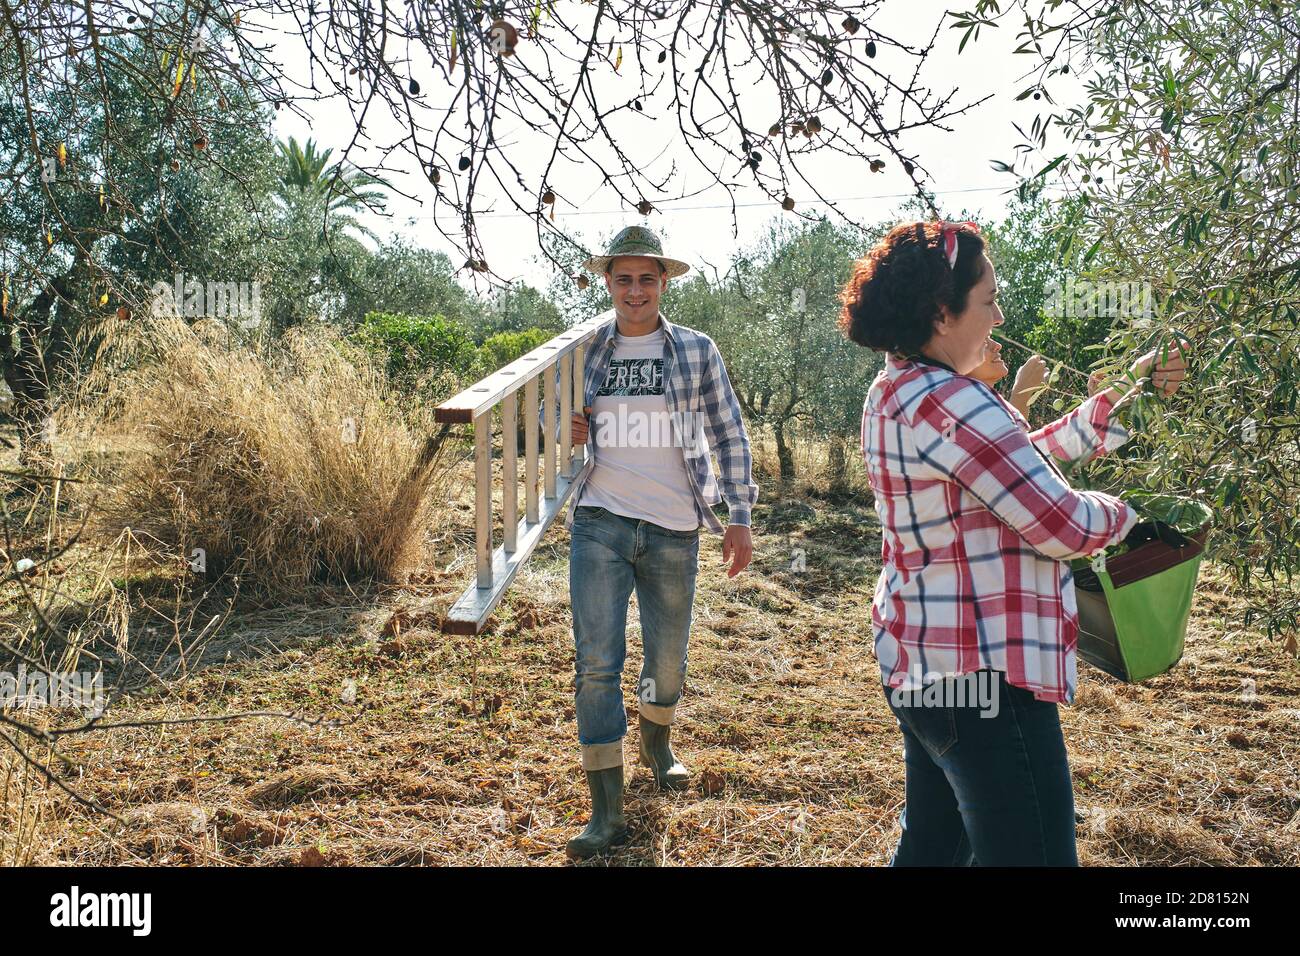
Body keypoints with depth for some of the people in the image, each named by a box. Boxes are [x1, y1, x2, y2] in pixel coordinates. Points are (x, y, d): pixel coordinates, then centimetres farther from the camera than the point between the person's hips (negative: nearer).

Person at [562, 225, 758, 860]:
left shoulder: (696, 350, 3)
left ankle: (656, 742, 45)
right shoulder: (585, 351, 6)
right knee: (597, 663, -6)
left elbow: (730, 435, 5)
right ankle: (607, 810, 2)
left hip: (673, 528, 0)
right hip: (600, 522, 0)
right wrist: (565, 431, -5)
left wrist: (739, 516, 1)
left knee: (667, 660, 13)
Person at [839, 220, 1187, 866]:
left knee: (931, 844, 23)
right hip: (981, 678, -11)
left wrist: (1127, 393, 16)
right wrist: (1122, 511, 3)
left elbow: (1026, 457, 16)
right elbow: (1064, 528, -19)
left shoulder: (893, 394, 9)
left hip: (918, 666, 11)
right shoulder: (950, 404, -22)